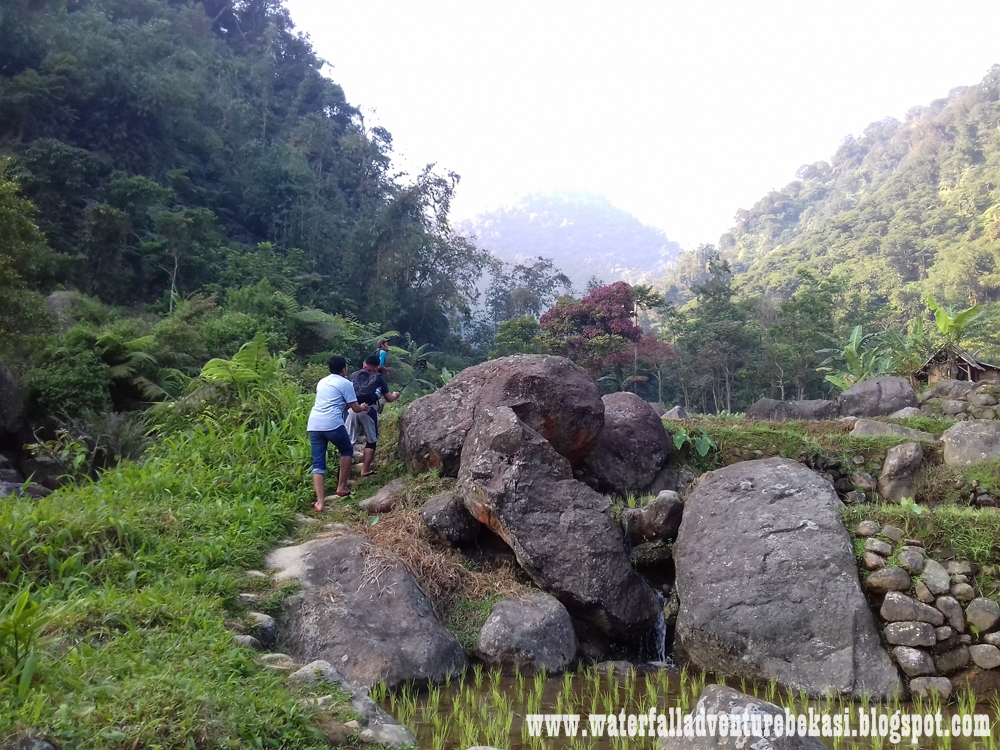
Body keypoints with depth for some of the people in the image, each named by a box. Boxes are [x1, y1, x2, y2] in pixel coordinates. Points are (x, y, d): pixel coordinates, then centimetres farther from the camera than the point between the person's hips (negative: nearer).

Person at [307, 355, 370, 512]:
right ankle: (341, 487, 20)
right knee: (347, 451, 21)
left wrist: (344, 405, 48)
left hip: (313, 425, 6)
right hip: (332, 425, -5)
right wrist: (363, 407, 27)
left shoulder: (322, 382, 24)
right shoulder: (345, 383, 4)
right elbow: (355, 408, 6)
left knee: (318, 464, 6)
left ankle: (319, 502, -4)